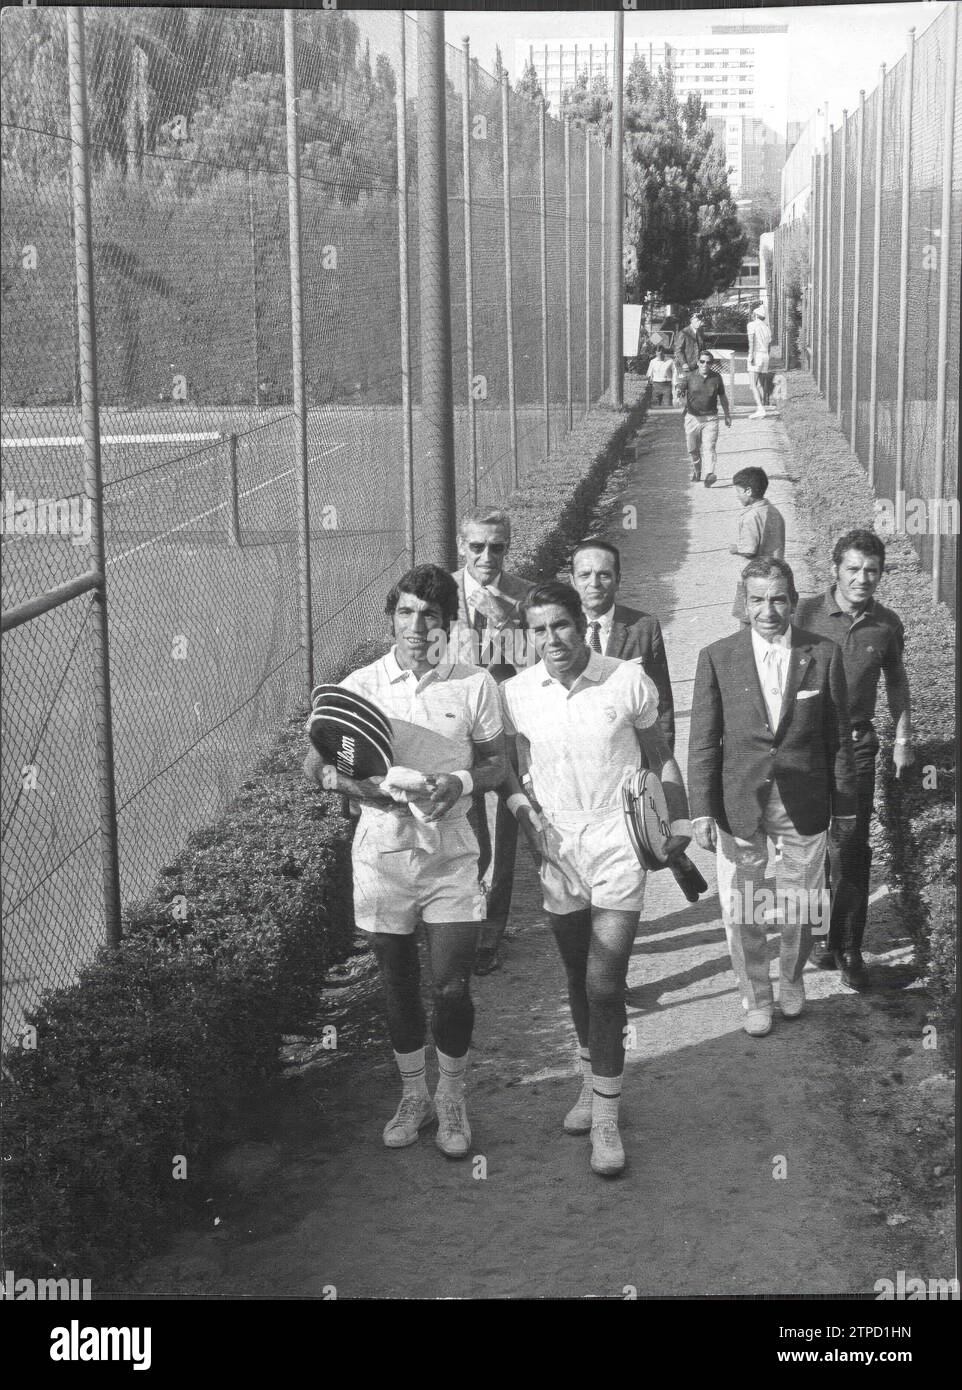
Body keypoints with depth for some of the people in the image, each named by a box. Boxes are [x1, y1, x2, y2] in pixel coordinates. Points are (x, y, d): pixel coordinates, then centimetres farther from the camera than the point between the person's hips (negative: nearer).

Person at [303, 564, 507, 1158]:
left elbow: (496, 765, 4)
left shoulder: (475, 685, -3)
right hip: (383, 851, 1)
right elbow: (315, 763, 0)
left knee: (452, 987, -3)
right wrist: (353, 784, -21)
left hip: (451, 853, -1)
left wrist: (460, 783, -16)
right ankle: (413, 1095, 33)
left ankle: (451, 1099, 21)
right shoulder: (361, 686, -2)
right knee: (400, 986, 13)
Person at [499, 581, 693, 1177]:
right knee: (578, 977, 14)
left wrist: (679, 824, 9)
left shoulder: (628, 680, -9)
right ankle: (593, 1080, 34)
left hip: (618, 840, -3)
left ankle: (606, 1116, 0)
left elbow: (660, 756, 5)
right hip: (557, 842, 3)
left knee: (605, 982, -8)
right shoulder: (517, 692, -3)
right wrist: (525, 808, -7)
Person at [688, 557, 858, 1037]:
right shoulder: (717, 658, -5)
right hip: (739, 804, 0)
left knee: (799, 908, 13)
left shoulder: (824, 655, -3)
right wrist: (702, 811, -7)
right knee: (741, 911, 6)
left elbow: (838, 738, 3)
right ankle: (756, 997, 26)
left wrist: (844, 807, 6)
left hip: (804, 808, 1)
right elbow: (703, 742, -2)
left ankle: (791, 980, 39)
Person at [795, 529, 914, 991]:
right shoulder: (806, 614, -7)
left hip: (857, 743, 1)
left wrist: (903, 738, 14)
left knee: (852, 850, -2)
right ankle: (821, 934, 22)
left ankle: (849, 949, 6)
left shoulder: (887, 624, 2)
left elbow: (897, 682, 18)